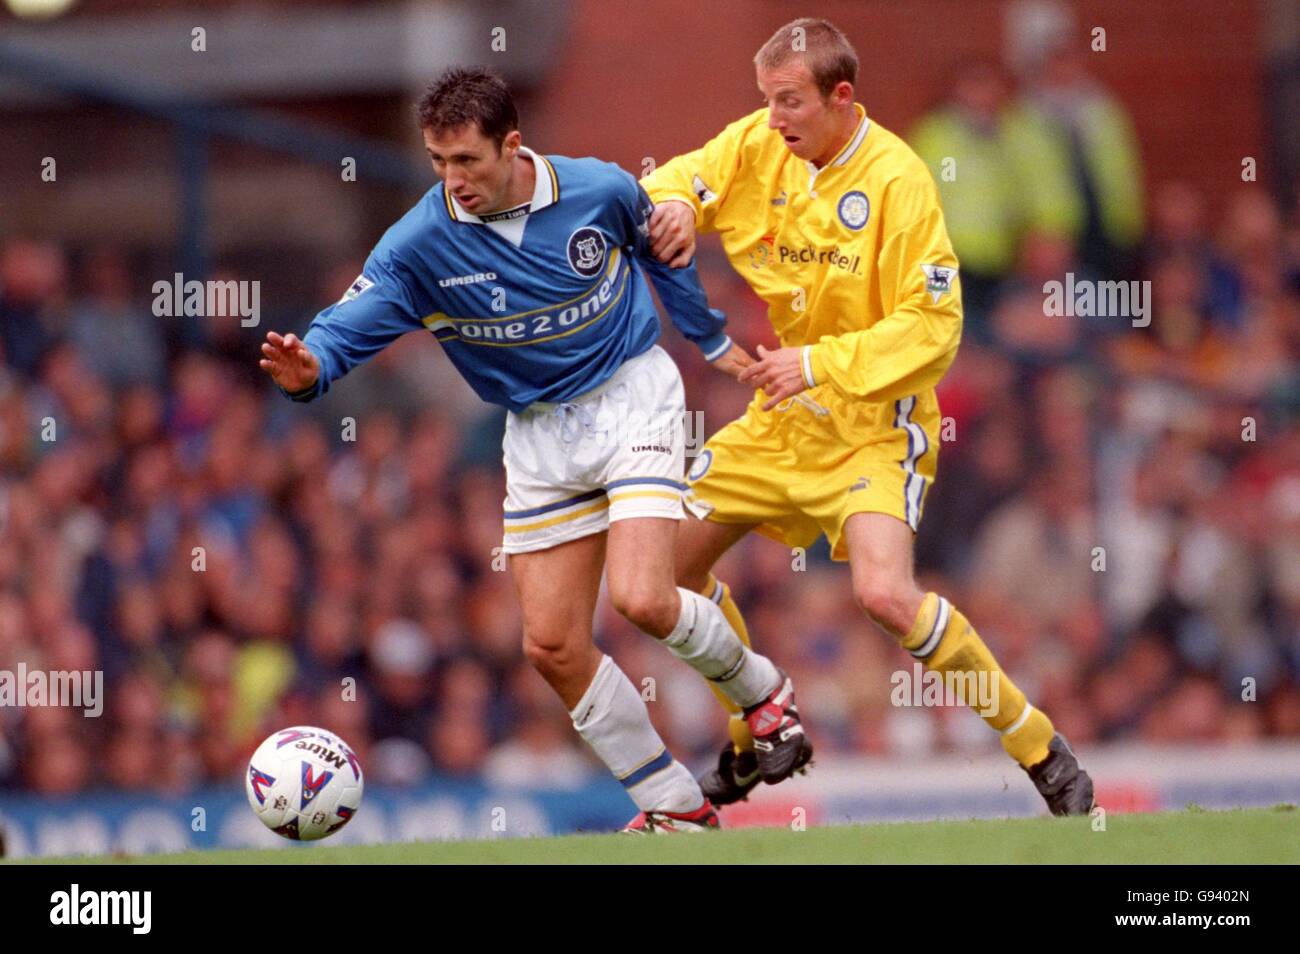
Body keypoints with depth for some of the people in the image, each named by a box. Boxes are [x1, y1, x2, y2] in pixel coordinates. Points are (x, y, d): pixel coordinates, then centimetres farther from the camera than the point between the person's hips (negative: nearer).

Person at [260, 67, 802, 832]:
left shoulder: (601, 190, -14)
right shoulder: (420, 244, -15)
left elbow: (661, 251, 8)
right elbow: (347, 328, -20)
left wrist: (711, 338, 21)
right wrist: (308, 368, -43)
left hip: (634, 400, -3)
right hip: (540, 434, 3)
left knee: (643, 599, -21)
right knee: (553, 645, -3)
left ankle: (759, 689, 11)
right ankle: (676, 807, 11)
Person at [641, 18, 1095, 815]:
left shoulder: (898, 179, -20)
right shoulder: (758, 147, -2)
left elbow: (934, 327, -21)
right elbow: (681, 179, 13)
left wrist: (822, 363, -27)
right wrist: (673, 204, -12)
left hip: (874, 425, -7)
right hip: (782, 420, 7)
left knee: (885, 594, -27)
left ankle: (1040, 748, -12)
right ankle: (752, 745, 28)